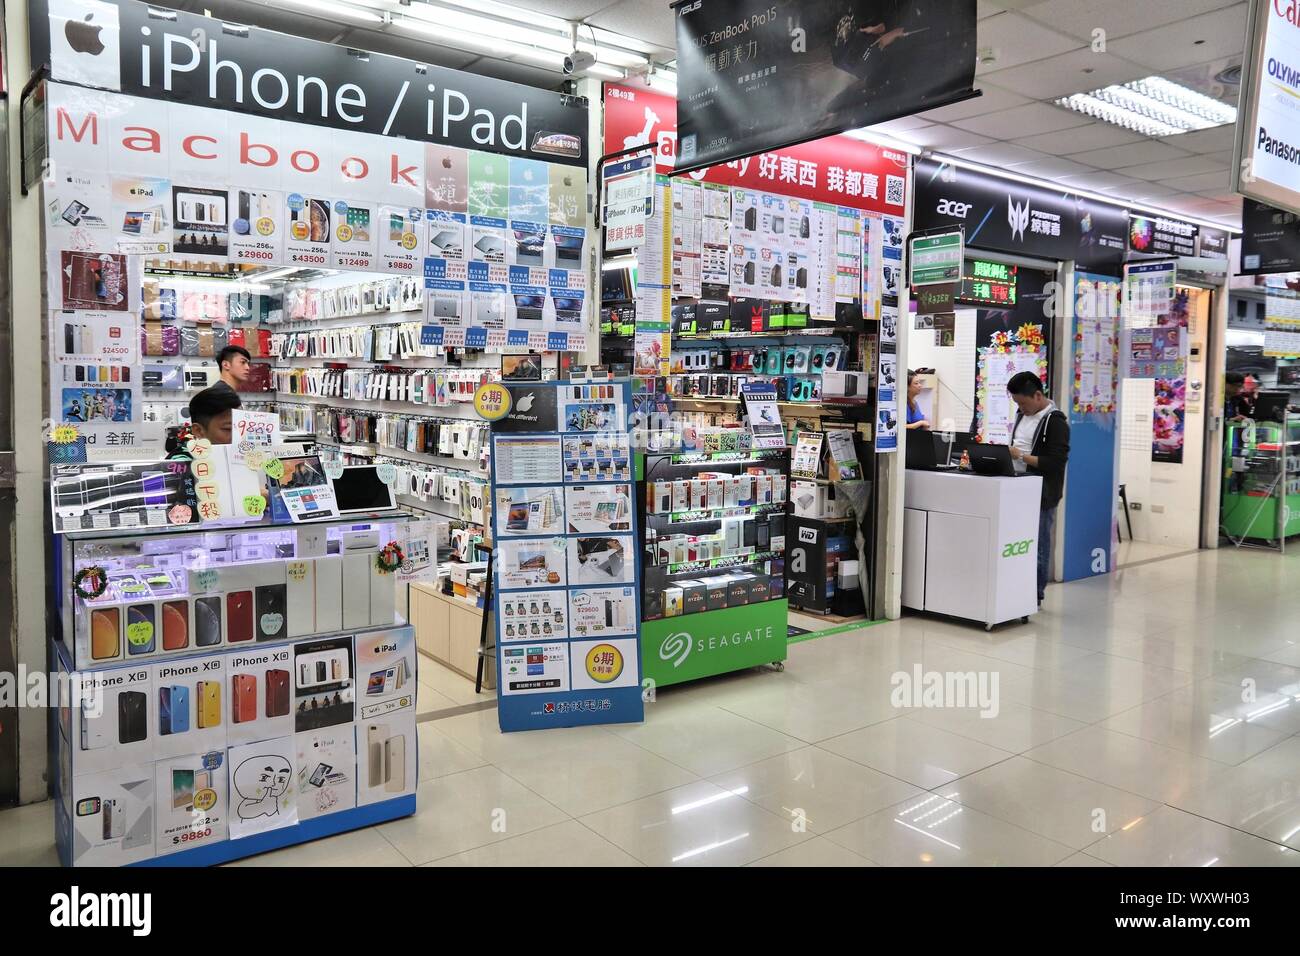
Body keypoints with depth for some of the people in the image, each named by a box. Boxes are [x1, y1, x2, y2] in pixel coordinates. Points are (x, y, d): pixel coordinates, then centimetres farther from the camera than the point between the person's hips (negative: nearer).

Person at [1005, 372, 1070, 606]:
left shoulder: (1055, 422, -12)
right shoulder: (1022, 414, 13)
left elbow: (1056, 463, -18)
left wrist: (1021, 456, -19)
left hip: (1041, 494, -7)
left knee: (1038, 546, 1)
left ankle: (1035, 595, 10)